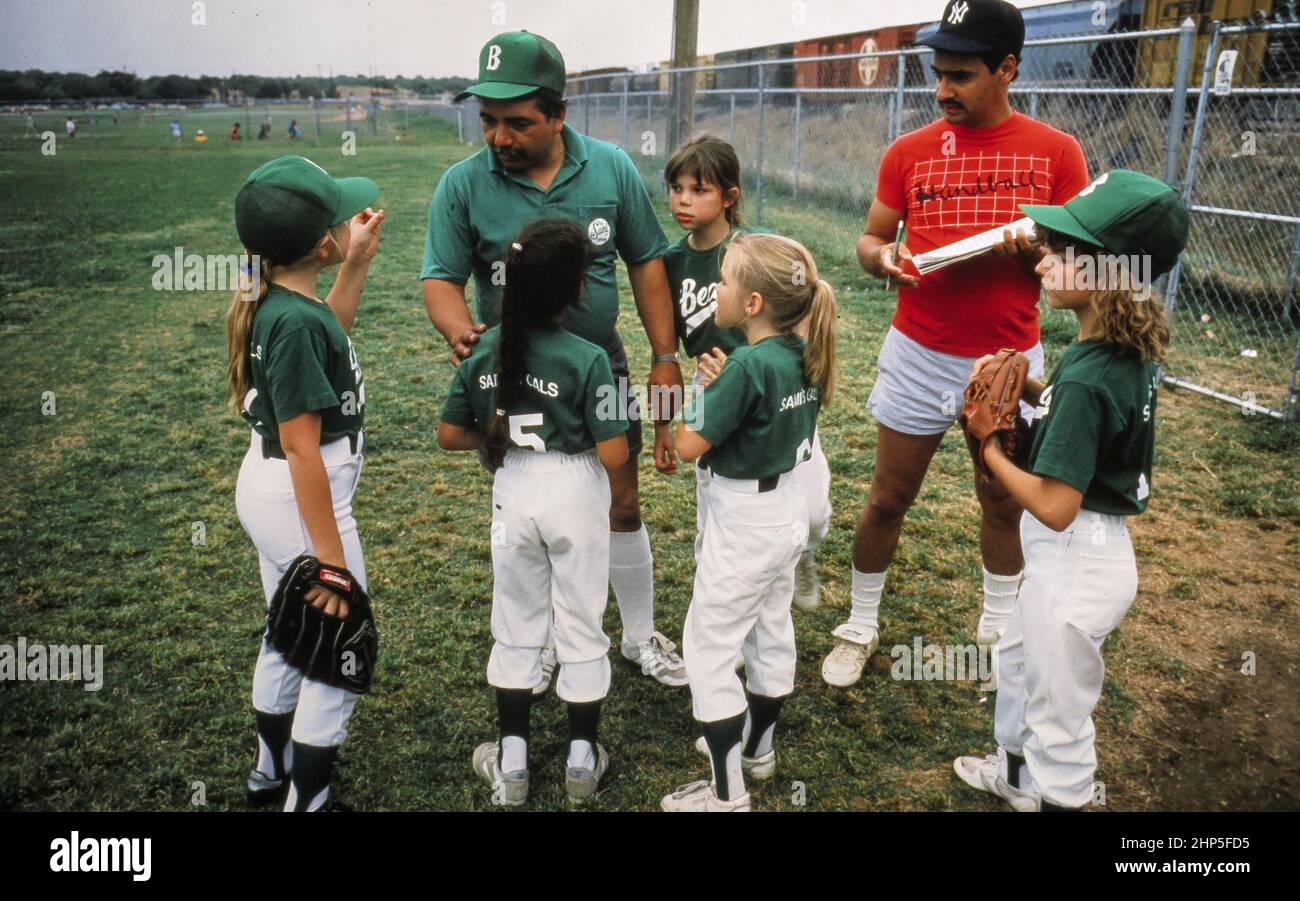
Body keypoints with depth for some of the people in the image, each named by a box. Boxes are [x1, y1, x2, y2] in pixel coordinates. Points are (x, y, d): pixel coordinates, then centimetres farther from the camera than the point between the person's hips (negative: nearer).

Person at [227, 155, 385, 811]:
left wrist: (358, 263, 15)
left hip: (265, 492, 10)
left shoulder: (269, 303, 1)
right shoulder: (296, 320, -25)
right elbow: (302, 448, -26)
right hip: (302, 504, -10)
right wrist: (331, 558, -22)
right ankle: (305, 798, 18)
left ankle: (272, 769, 44)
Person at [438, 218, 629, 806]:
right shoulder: (587, 358, -18)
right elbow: (614, 456, -18)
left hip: (513, 492, 3)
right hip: (575, 494, -3)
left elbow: (449, 436, 0)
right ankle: (582, 762, 26)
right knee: (580, 625, 13)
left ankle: (511, 765, 26)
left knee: (515, 623, 17)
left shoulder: (486, 349, -6)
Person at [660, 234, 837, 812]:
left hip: (744, 522, -9)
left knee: (709, 645, 3)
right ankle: (756, 748, 39)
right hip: (787, 510, 9)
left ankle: (727, 794, 10)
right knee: (771, 632, 21)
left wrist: (704, 392, -6)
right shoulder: (805, 355, -2)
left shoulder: (747, 365, -26)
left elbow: (688, 446, -21)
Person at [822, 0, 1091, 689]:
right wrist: (882, 258, -16)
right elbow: (870, 239, 8)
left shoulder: (1056, 152, -2)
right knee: (887, 499, 7)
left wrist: (1031, 250, -21)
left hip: (1010, 360, 0)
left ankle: (999, 629, 36)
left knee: (1004, 503, 14)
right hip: (918, 357, 0)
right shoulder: (909, 152, 0)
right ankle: (860, 627, 25)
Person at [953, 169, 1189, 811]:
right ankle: (1017, 771, 52)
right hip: (1080, 551, 10)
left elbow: (1054, 506, -29)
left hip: (1074, 563, -10)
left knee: (1058, 705, 11)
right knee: (1018, 661, 29)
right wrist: (1028, 386, 0)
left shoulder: (1087, 377, -29)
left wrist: (989, 450, -15)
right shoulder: (1130, 354, -2)